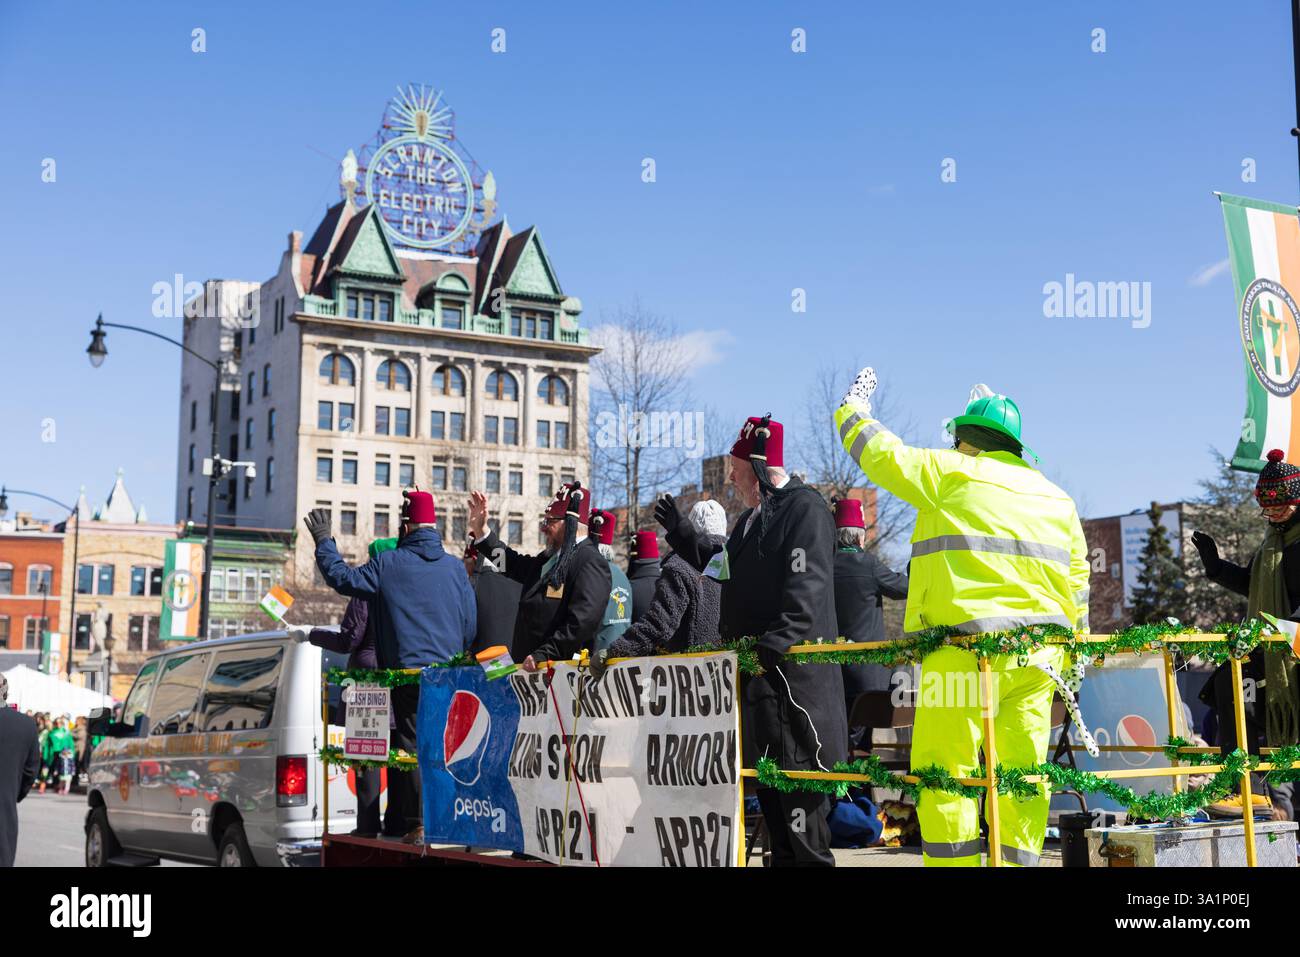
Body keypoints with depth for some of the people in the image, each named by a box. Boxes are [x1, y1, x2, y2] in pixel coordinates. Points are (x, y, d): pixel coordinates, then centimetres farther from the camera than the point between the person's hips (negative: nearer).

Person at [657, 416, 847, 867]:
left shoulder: (805, 508, -10)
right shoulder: (752, 518, 20)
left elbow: (806, 591, -20)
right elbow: (726, 569, 32)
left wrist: (773, 647, -27)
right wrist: (681, 533, 30)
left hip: (794, 672, -10)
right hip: (756, 667, 10)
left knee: (796, 777, -9)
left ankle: (811, 858, -3)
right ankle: (782, 857, 20)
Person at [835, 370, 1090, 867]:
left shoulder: (949, 473, -1)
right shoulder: (1058, 499, 18)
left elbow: (879, 452, 6)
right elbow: (1077, 585, 18)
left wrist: (853, 407, 25)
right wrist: (1070, 658, 24)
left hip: (967, 648, -6)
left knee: (944, 772, -2)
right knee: (1023, 771, 8)